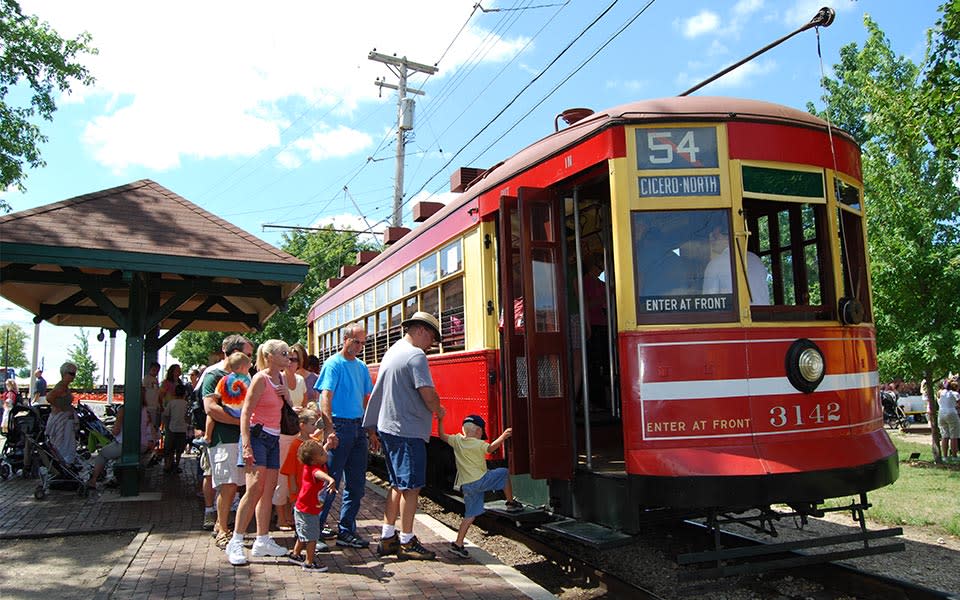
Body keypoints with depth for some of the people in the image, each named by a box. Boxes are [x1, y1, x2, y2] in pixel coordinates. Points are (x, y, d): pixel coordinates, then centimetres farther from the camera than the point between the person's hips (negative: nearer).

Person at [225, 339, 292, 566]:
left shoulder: (281, 378, 13)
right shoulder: (260, 379, -11)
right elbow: (245, 413, -16)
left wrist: (286, 394, 1)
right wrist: (246, 445, -23)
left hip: (273, 438, 8)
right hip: (258, 435, -8)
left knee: (268, 491, 7)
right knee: (254, 489, -15)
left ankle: (262, 541, 14)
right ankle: (235, 543, -9)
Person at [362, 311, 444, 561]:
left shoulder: (393, 351, 14)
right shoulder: (415, 355, -15)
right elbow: (428, 394, -22)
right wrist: (438, 409, -2)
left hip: (388, 427, 10)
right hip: (407, 430, -10)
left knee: (397, 484, 17)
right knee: (411, 486, 0)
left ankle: (387, 538, 21)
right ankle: (407, 542, 9)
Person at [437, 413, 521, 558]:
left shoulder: (456, 440, 7)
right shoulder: (478, 444, -11)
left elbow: (442, 435, 18)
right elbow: (490, 448, -25)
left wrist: (440, 420, 22)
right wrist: (503, 437, -29)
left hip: (465, 485, 6)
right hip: (480, 480, -6)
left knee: (470, 515, 11)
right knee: (504, 473, 14)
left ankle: (458, 544, 5)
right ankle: (511, 502, 20)